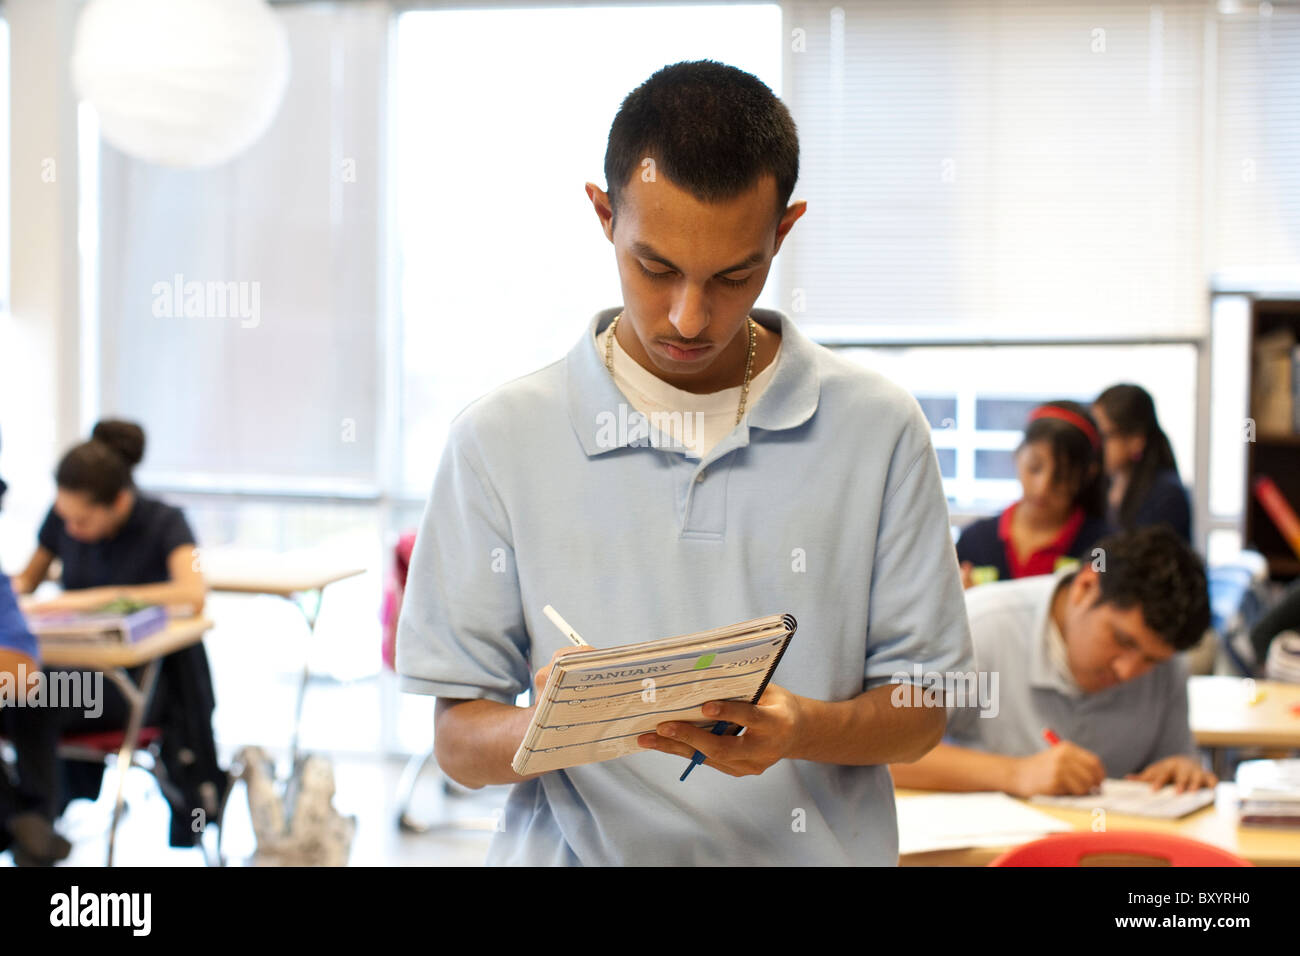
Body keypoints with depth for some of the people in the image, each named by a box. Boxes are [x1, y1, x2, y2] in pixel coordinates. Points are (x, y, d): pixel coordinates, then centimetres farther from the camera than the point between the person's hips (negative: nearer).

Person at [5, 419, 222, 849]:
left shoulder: (165, 523, -12)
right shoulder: (62, 517, 1)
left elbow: (193, 594, -31)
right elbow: (27, 580, 18)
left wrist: (96, 597, -35)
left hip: (144, 676, -5)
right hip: (77, 664, 5)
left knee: (31, 706, -31)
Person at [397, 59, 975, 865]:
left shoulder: (877, 430, 3)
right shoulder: (500, 441, 1)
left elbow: (919, 715, 6)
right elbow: (458, 738, 3)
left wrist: (801, 730, -13)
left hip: (815, 848, 0)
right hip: (583, 850, 0)